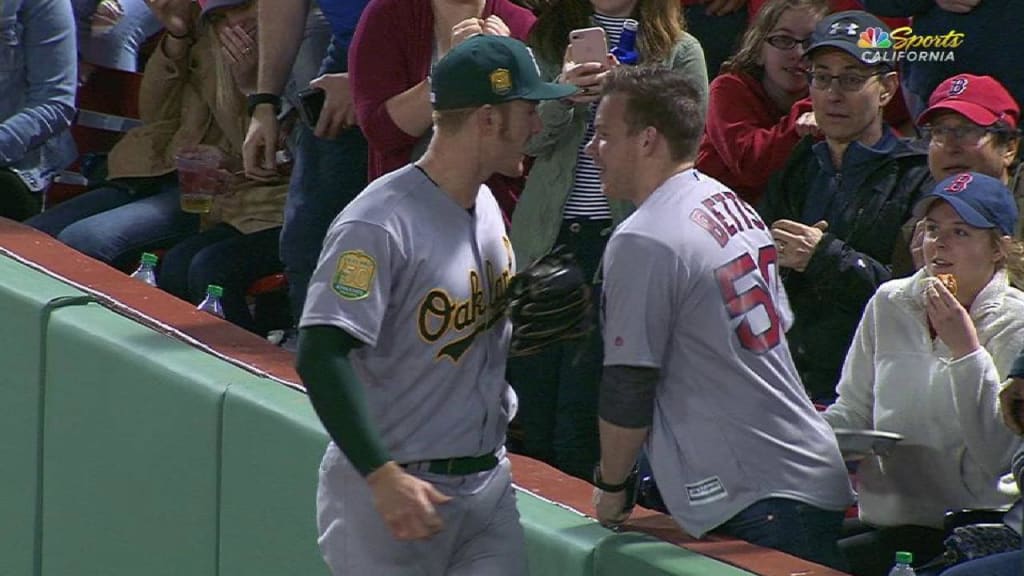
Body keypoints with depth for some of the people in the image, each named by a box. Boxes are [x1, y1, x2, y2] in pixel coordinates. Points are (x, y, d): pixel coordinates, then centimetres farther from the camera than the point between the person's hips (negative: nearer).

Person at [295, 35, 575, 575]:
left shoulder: (487, 206, 9)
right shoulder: (380, 224, -19)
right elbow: (321, 354, -26)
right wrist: (384, 477, -33)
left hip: (488, 484, 8)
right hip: (387, 490, -8)